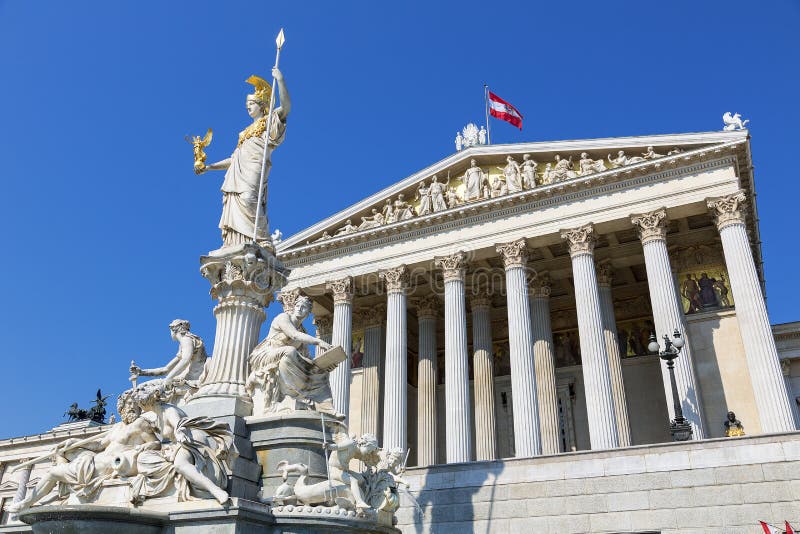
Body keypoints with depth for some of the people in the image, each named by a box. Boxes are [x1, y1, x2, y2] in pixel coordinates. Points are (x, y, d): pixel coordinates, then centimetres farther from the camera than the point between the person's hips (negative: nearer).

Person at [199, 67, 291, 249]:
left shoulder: (269, 122, 13)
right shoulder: (246, 132, 34)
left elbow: (286, 106, -7)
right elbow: (233, 159, 32)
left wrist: (280, 80, -11)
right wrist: (208, 167, 28)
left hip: (253, 170, -8)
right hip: (237, 177, 8)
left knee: (247, 199, -30)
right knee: (234, 213, -6)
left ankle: (262, 243, -35)